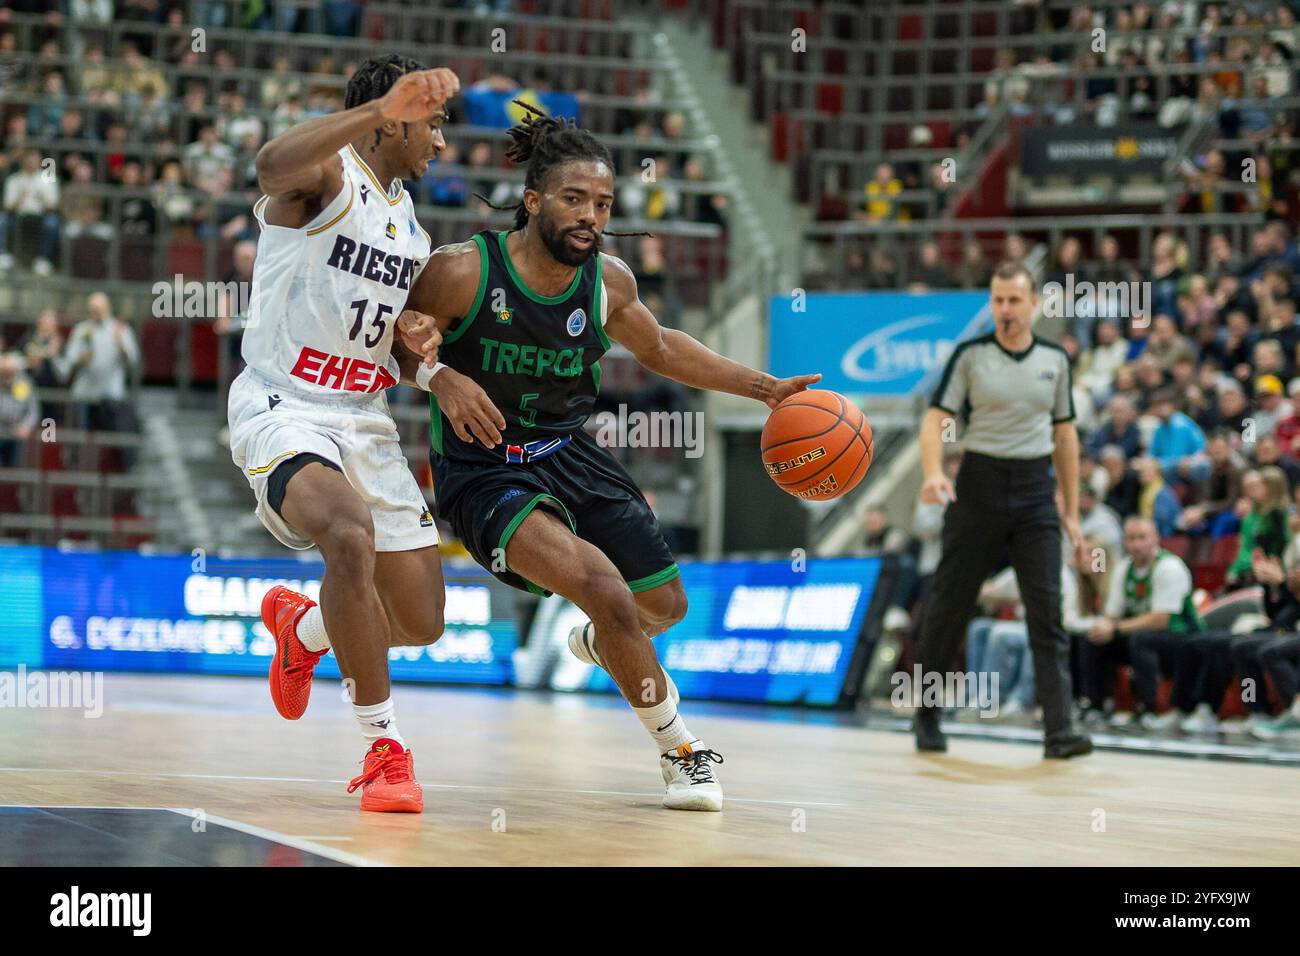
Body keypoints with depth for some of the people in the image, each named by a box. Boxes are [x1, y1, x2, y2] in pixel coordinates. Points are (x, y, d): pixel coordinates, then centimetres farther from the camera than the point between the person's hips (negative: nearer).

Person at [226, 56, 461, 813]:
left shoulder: (412, 225, 16)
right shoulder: (328, 172, -9)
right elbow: (273, 165, -35)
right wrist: (382, 109, -45)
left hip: (365, 421, 8)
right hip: (283, 409, -8)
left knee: (422, 622, 4)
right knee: (351, 534, -36)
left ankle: (302, 626, 38)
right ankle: (386, 748, -25)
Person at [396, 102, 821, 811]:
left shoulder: (608, 281, -4)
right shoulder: (462, 272, -20)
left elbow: (657, 347, 15)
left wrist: (764, 388, 12)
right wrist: (441, 377, -33)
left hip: (570, 456, 6)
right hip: (484, 473, -6)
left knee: (664, 603, 13)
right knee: (602, 583, -28)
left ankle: (598, 643, 52)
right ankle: (681, 750, -9)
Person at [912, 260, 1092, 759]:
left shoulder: (1055, 359, 7)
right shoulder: (970, 355, -2)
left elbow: (1065, 435, 13)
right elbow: (936, 418, -8)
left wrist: (1072, 512, 10)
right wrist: (933, 472, -27)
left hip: (1035, 492, 2)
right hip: (980, 486, -2)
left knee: (1047, 610, -8)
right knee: (950, 605, 5)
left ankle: (1059, 732, -13)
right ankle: (926, 714, 22)